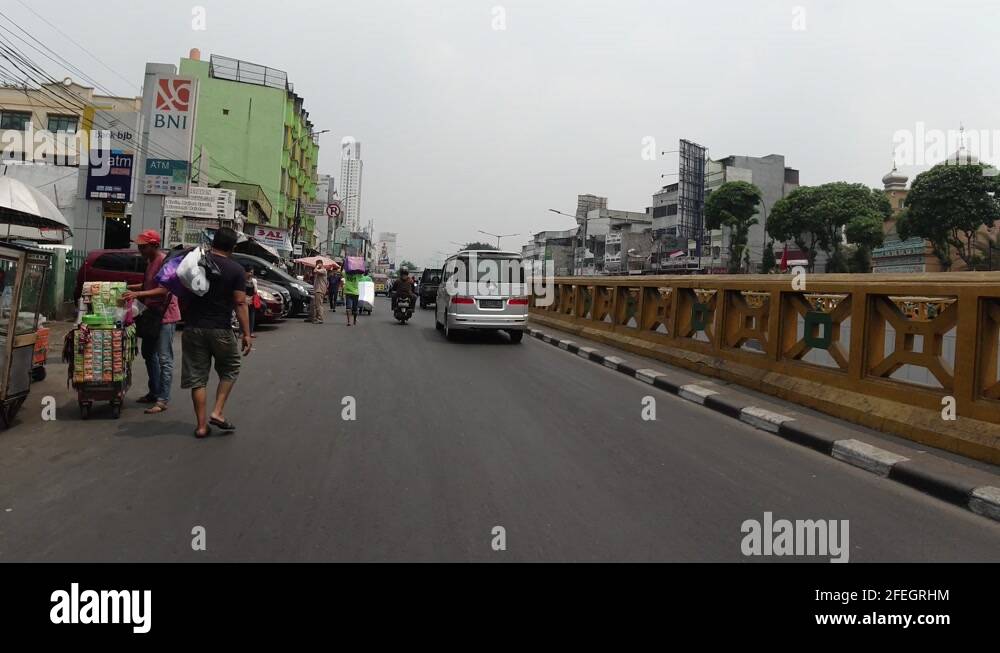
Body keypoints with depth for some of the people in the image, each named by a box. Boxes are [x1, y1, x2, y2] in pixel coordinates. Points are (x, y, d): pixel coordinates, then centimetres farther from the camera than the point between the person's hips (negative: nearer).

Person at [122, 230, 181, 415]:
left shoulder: (165, 261, -17)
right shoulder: (150, 262, 13)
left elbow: (164, 290, -26)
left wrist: (137, 294, -32)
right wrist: (128, 287, 15)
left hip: (165, 316, -10)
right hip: (153, 314, 11)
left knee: (164, 359, -8)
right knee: (148, 353, 18)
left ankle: (162, 400, -6)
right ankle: (154, 392, 29)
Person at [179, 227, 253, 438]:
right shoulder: (236, 270, -8)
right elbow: (240, 304, -11)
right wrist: (246, 334, -8)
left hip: (193, 328, 3)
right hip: (221, 330, -3)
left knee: (197, 376, 8)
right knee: (230, 369, 18)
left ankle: (201, 425, 10)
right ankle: (218, 412, 6)